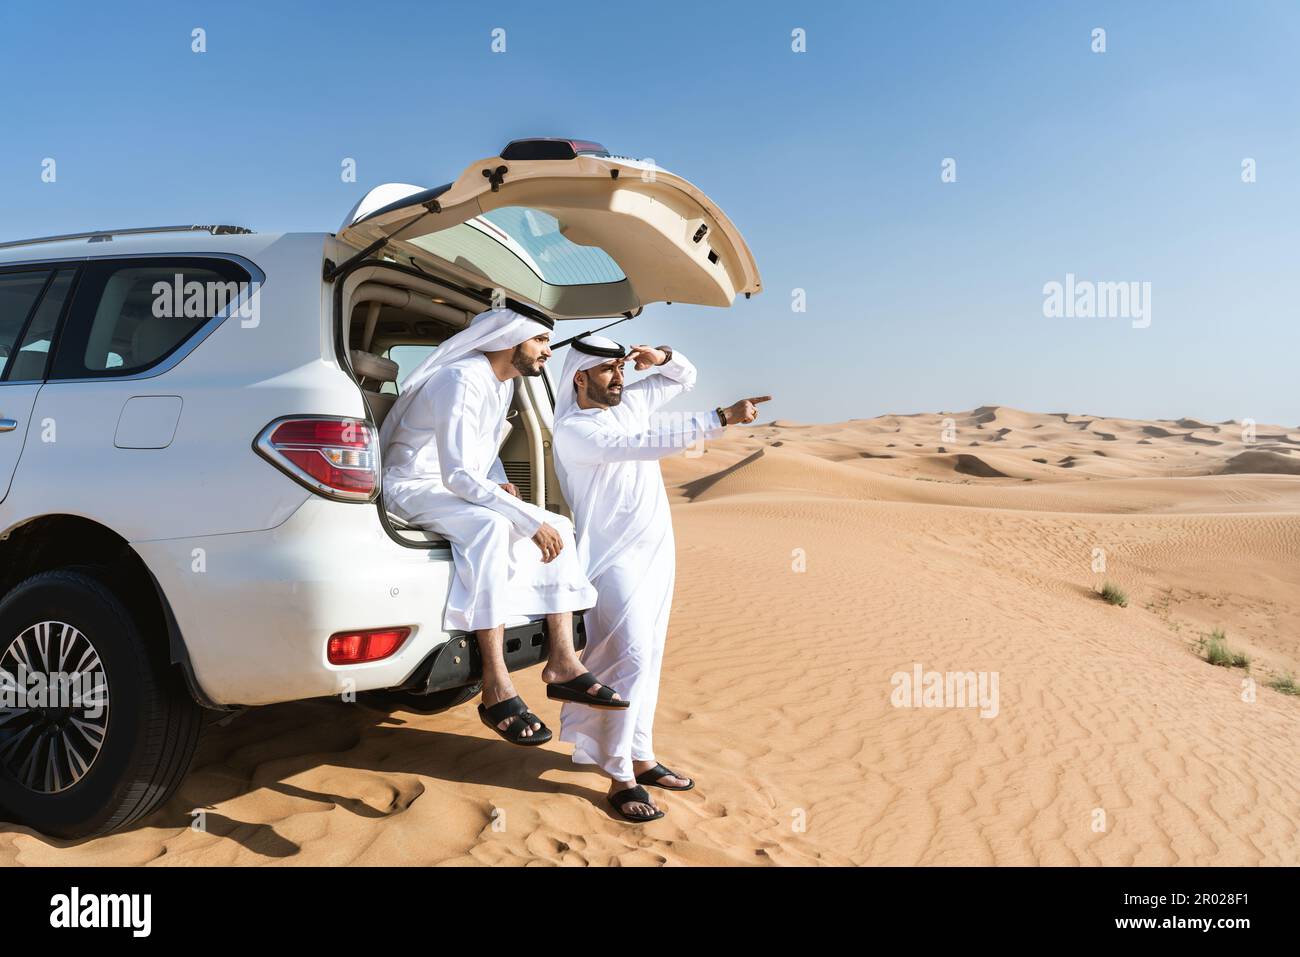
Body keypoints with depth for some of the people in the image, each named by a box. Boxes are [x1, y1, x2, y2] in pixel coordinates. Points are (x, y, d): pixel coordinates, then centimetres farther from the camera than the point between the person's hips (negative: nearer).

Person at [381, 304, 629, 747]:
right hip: (414, 488, -9)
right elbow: (458, 475, -30)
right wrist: (531, 521, -30)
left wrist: (498, 483, 1)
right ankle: (496, 691, -38)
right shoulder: (462, 380, -21)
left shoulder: (503, 383, 10)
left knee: (558, 527, -4)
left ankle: (562, 663, -8)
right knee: (491, 527, -38)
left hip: (459, 490, 10)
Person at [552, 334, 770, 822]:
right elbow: (648, 443, -29)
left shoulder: (630, 402, 8)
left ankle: (641, 757, 22)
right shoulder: (573, 429, -16)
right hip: (616, 557, -8)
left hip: (657, 549, 8)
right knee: (631, 656, -14)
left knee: (648, 657, 11)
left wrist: (662, 357, 0)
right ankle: (620, 777, -5)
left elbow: (684, 378, 23)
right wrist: (722, 418, -33)